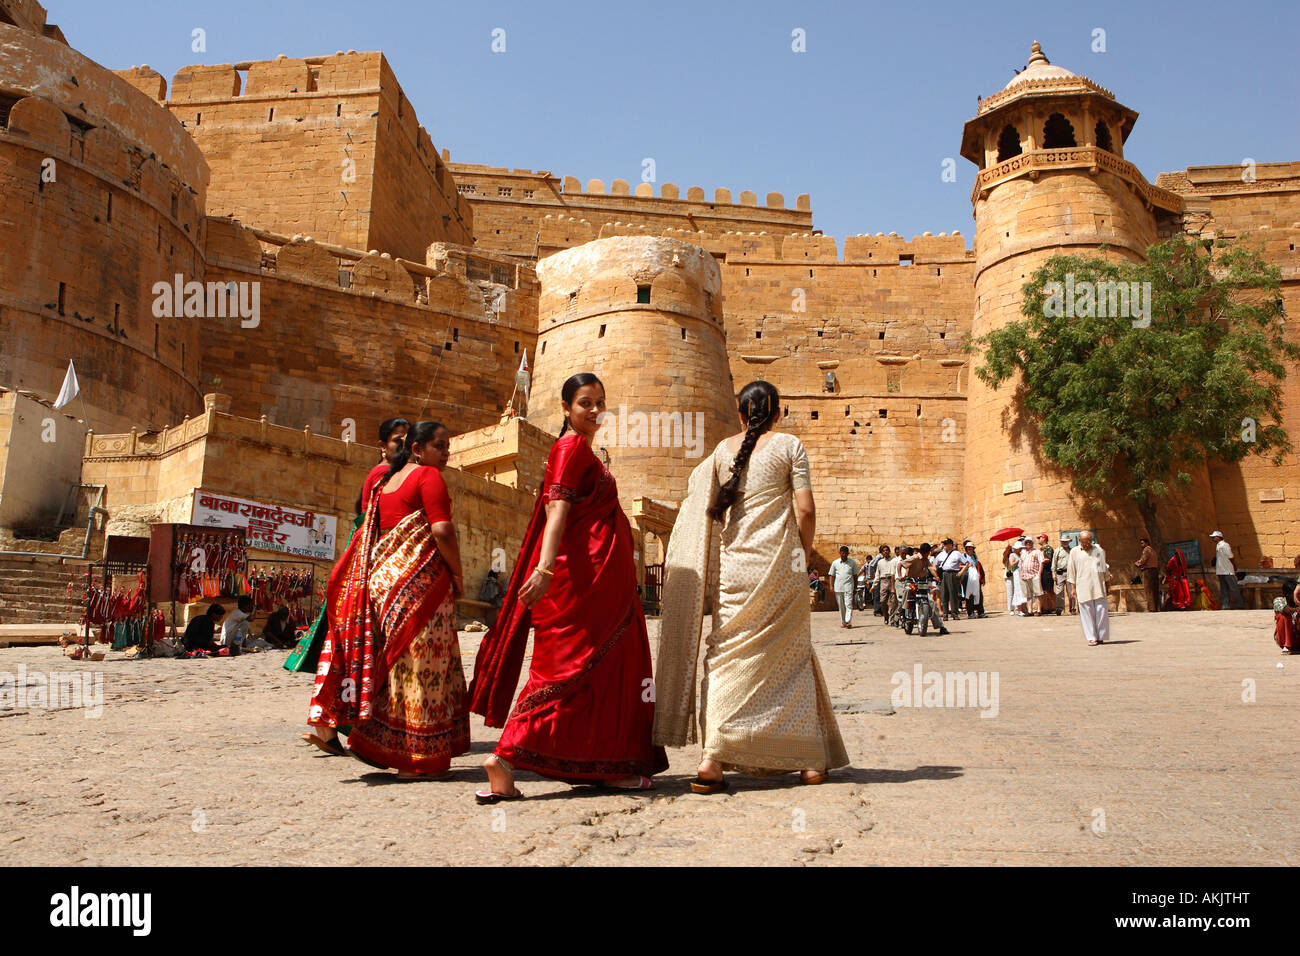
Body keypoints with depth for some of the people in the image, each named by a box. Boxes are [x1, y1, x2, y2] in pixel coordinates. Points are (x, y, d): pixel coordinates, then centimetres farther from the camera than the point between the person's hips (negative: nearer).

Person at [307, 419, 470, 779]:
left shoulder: (381, 479, 19)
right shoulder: (429, 476, -6)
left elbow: (369, 532, 17)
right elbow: (442, 532, -15)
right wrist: (458, 577, -6)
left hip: (382, 575, 8)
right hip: (420, 580, -8)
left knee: (393, 662, 16)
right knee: (422, 665, -2)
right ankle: (420, 760, 3)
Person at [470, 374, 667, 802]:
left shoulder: (582, 451, 21)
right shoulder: (571, 447, -8)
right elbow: (557, 509, -22)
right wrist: (545, 568, -33)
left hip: (601, 579, 10)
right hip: (582, 576, -10)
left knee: (608, 666, 12)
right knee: (567, 668, -9)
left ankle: (611, 767, 19)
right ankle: (505, 758, -8)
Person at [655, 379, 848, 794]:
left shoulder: (722, 450, 8)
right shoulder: (789, 445, 0)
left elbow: (708, 511, 9)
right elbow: (805, 509, -6)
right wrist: (804, 551, 8)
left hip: (734, 564, 2)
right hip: (778, 562, -2)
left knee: (729, 654, 4)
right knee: (792, 654, 9)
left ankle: (713, 758, -7)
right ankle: (810, 759, 16)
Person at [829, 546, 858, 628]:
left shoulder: (852, 562, 4)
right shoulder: (835, 563, 6)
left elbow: (855, 575, 10)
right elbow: (832, 576, 10)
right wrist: (831, 586, 1)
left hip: (848, 587, -2)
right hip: (838, 588, 2)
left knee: (848, 605, -12)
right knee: (841, 606, 7)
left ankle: (848, 622, -17)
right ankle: (843, 622, 16)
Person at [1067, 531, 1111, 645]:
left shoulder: (1099, 550, 10)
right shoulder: (1074, 552, 8)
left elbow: (1105, 568, 16)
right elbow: (1071, 571, 10)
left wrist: (1107, 585, 14)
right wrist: (1072, 587, 5)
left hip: (1098, 586, 1)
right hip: (1083, 587, -1)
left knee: (1101, 611, -2)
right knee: (1087, 613, -2)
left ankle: (1101, 636, 8)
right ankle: (1092, 637, 3)